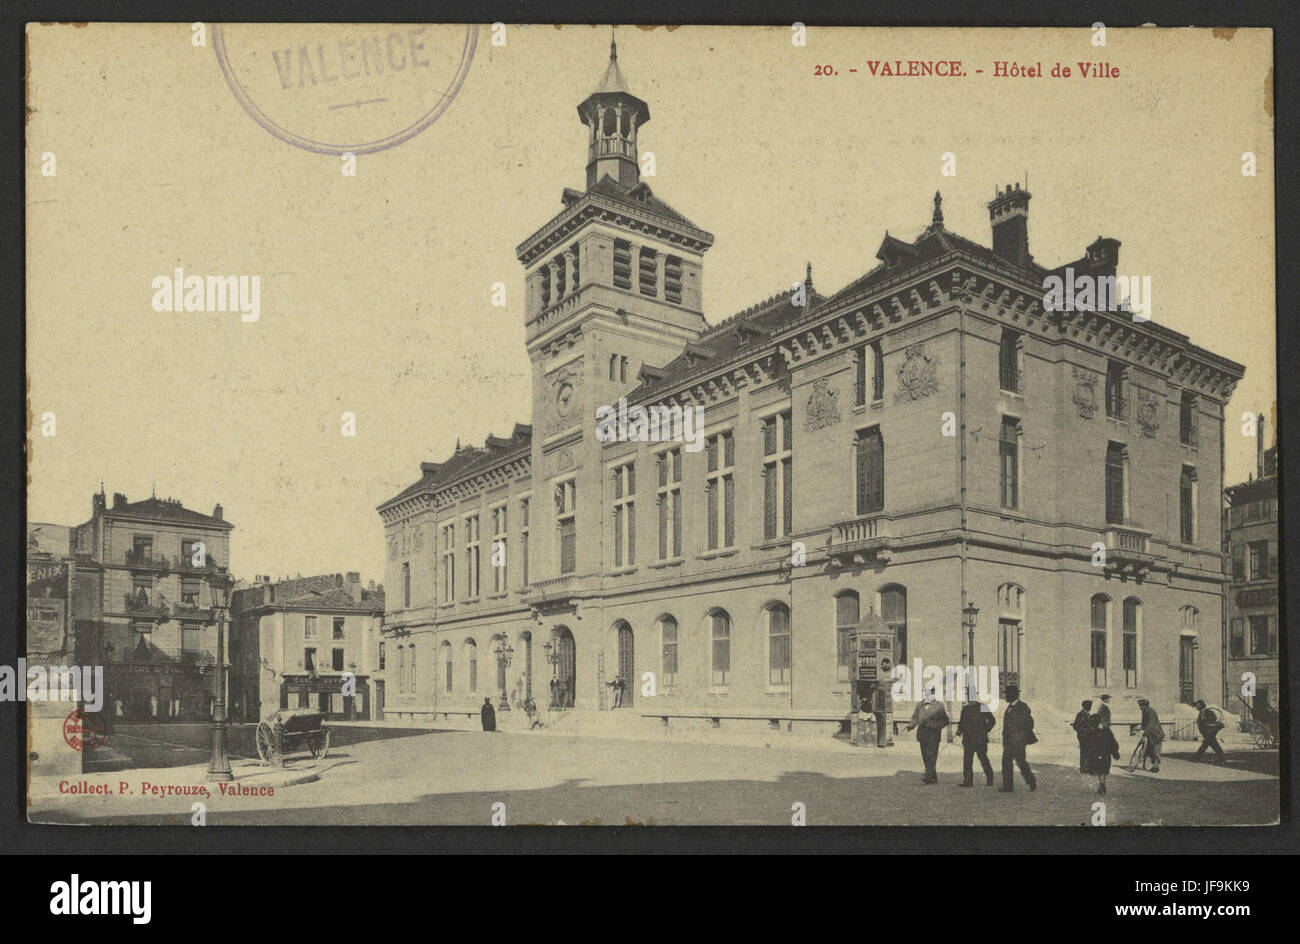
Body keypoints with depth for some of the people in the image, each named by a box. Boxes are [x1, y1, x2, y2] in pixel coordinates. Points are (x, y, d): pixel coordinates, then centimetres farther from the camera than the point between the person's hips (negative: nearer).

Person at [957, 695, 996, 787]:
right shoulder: (965, 708, 12)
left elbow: (992, 720, 1)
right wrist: (959, 730, 2)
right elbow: (962, 721, 19)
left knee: (983, 759, 0)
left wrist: (986, 730, -8)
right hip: (968, 739, 5)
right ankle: (968, 781, 5)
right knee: (967, 760, 1)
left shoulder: (982, 708, -4)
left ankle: (990, 780, 13)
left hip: (980, 740, -5)